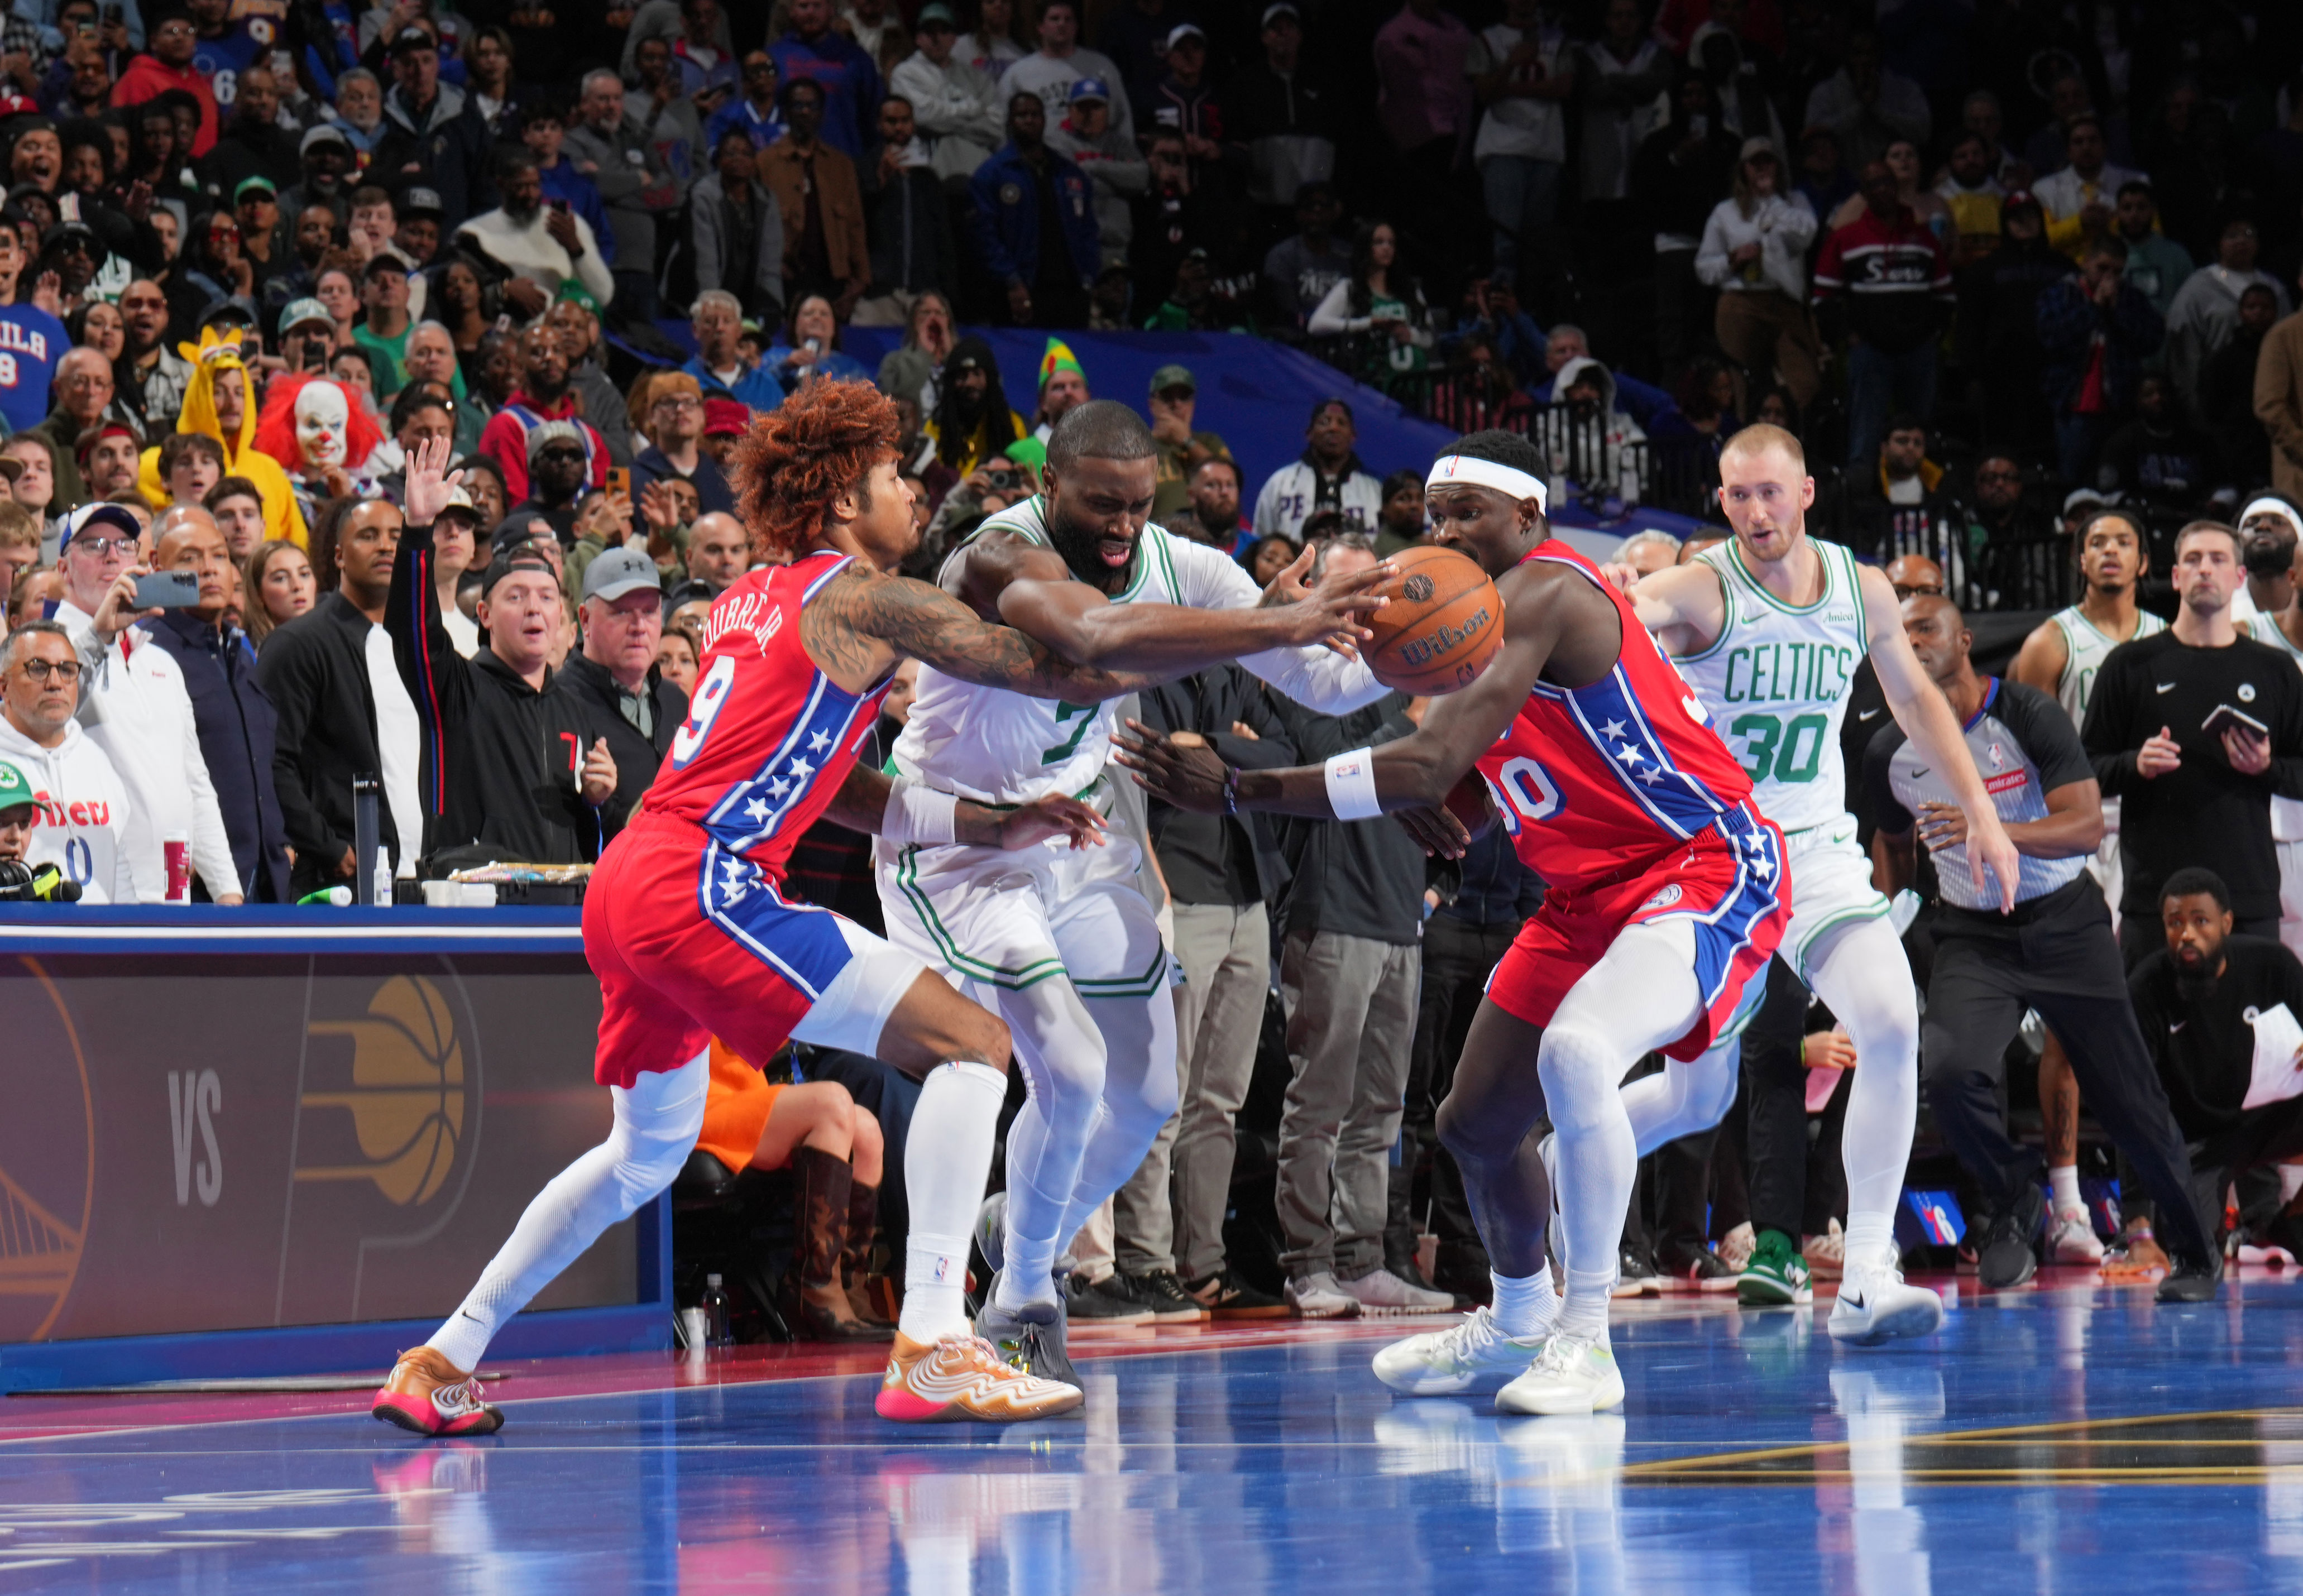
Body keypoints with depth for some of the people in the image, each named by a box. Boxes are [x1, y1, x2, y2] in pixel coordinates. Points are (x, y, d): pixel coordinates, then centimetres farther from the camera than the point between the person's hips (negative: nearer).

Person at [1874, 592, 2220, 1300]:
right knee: (1951, 1073, -25)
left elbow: (2087, 825, -22)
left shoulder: (2030, 716, -13)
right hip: (1972, 935, 2)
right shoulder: (1891, 752, -1)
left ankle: (2194, 1250, 23)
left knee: (2128, 1096, 3)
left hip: (2065, 923, -2)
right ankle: (2010, 1202, 3)